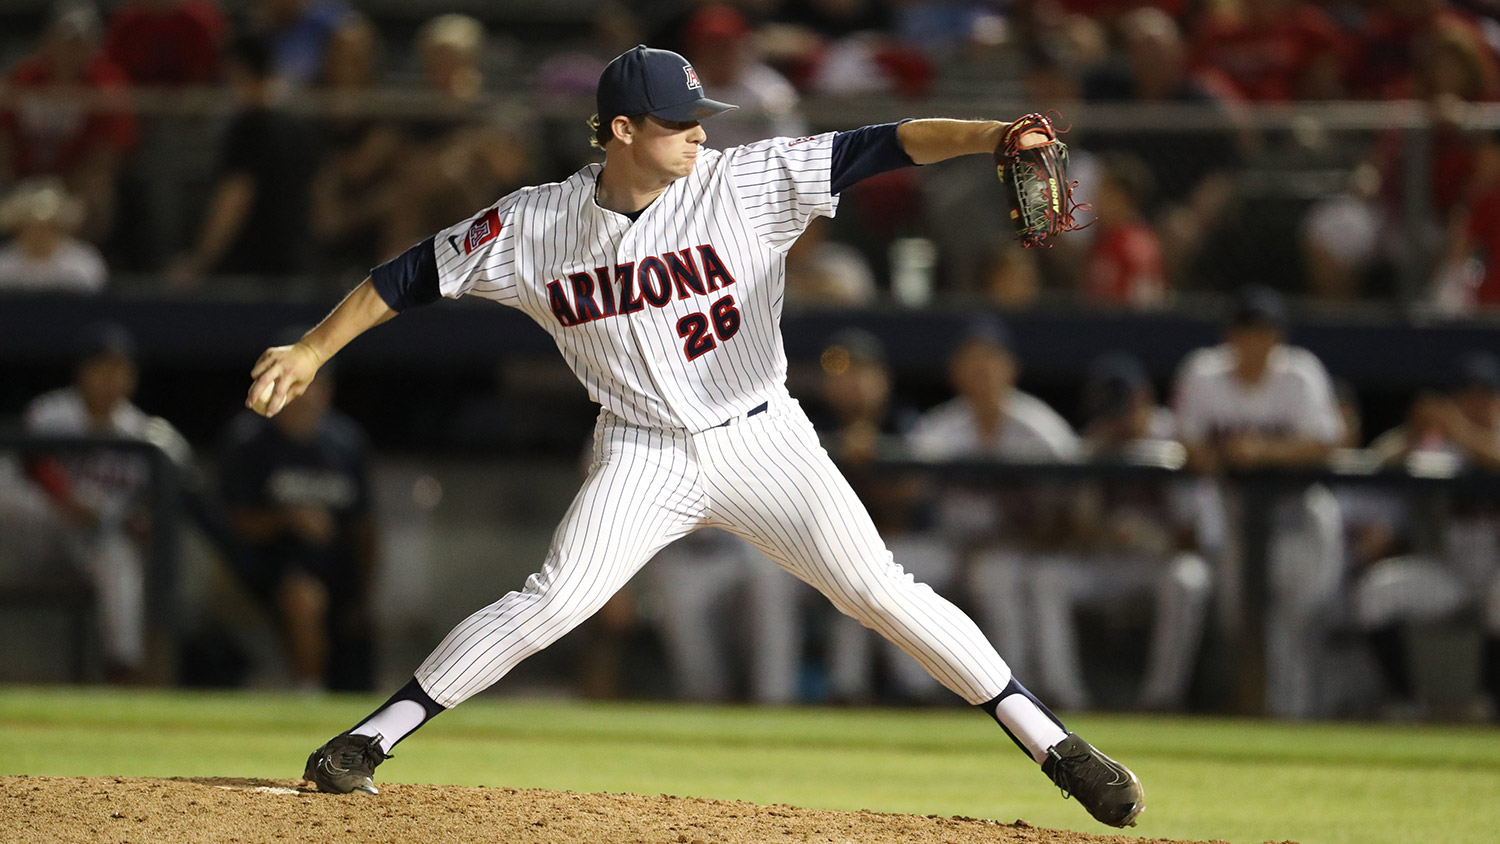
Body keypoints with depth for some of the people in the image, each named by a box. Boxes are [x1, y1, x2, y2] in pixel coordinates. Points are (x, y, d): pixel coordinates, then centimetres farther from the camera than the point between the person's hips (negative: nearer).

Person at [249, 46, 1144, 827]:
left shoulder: (742, 182, -11)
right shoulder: (535, 224, -7)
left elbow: (877, 148, -19)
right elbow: (419, 273, 3)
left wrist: (991, 135, -32)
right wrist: (311, 351, 0)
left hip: (762, 440, 0)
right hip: (643, 458, 0)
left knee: (880, 591, -9)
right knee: (551, 604, -14)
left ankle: (1052, 743, -4)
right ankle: (368, 740, -4)